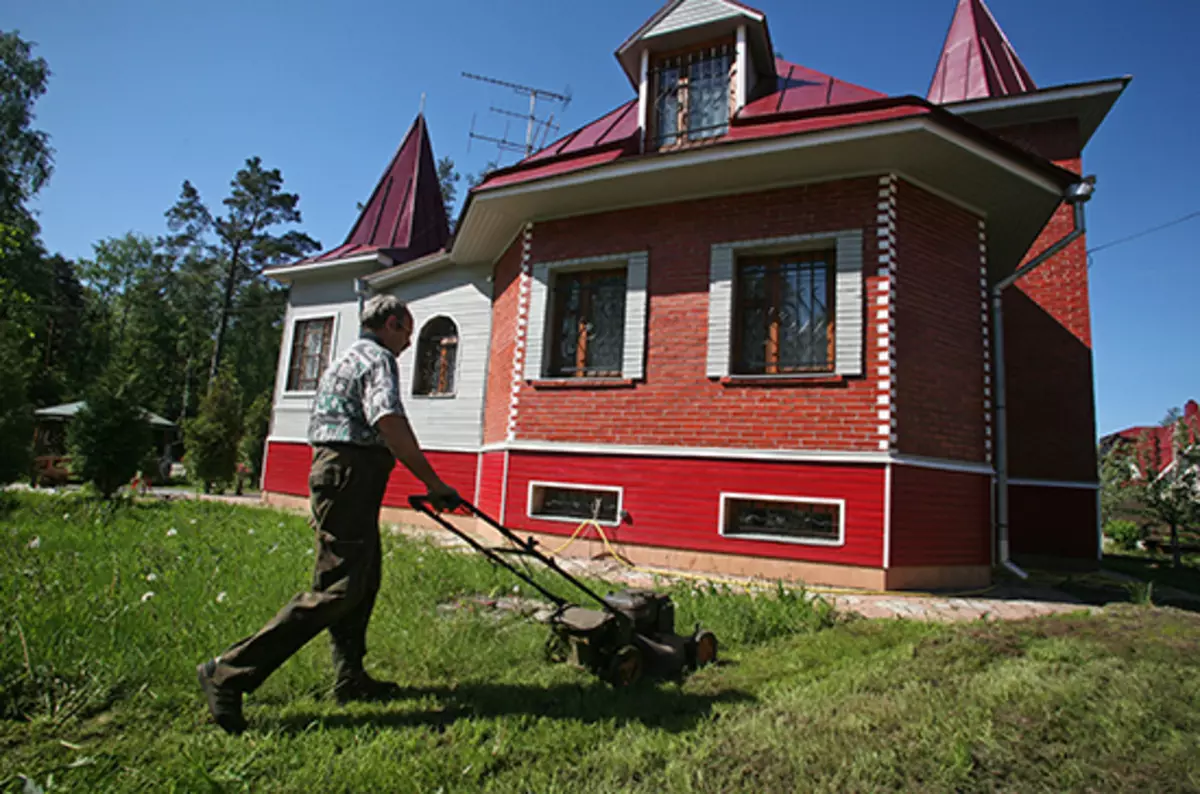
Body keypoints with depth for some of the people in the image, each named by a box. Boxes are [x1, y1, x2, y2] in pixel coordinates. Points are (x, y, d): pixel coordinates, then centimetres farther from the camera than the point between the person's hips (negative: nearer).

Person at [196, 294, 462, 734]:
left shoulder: (346, 360, 25)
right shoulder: (377, 358, -7)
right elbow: (389, 421, -24)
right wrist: (433, 483, -22)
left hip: (335, 472, 11)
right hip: (350, 476, -11)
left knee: (361, 581, 15)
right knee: (338, 589, -11)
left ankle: (350, 678, 22)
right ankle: (230, 673, -7)